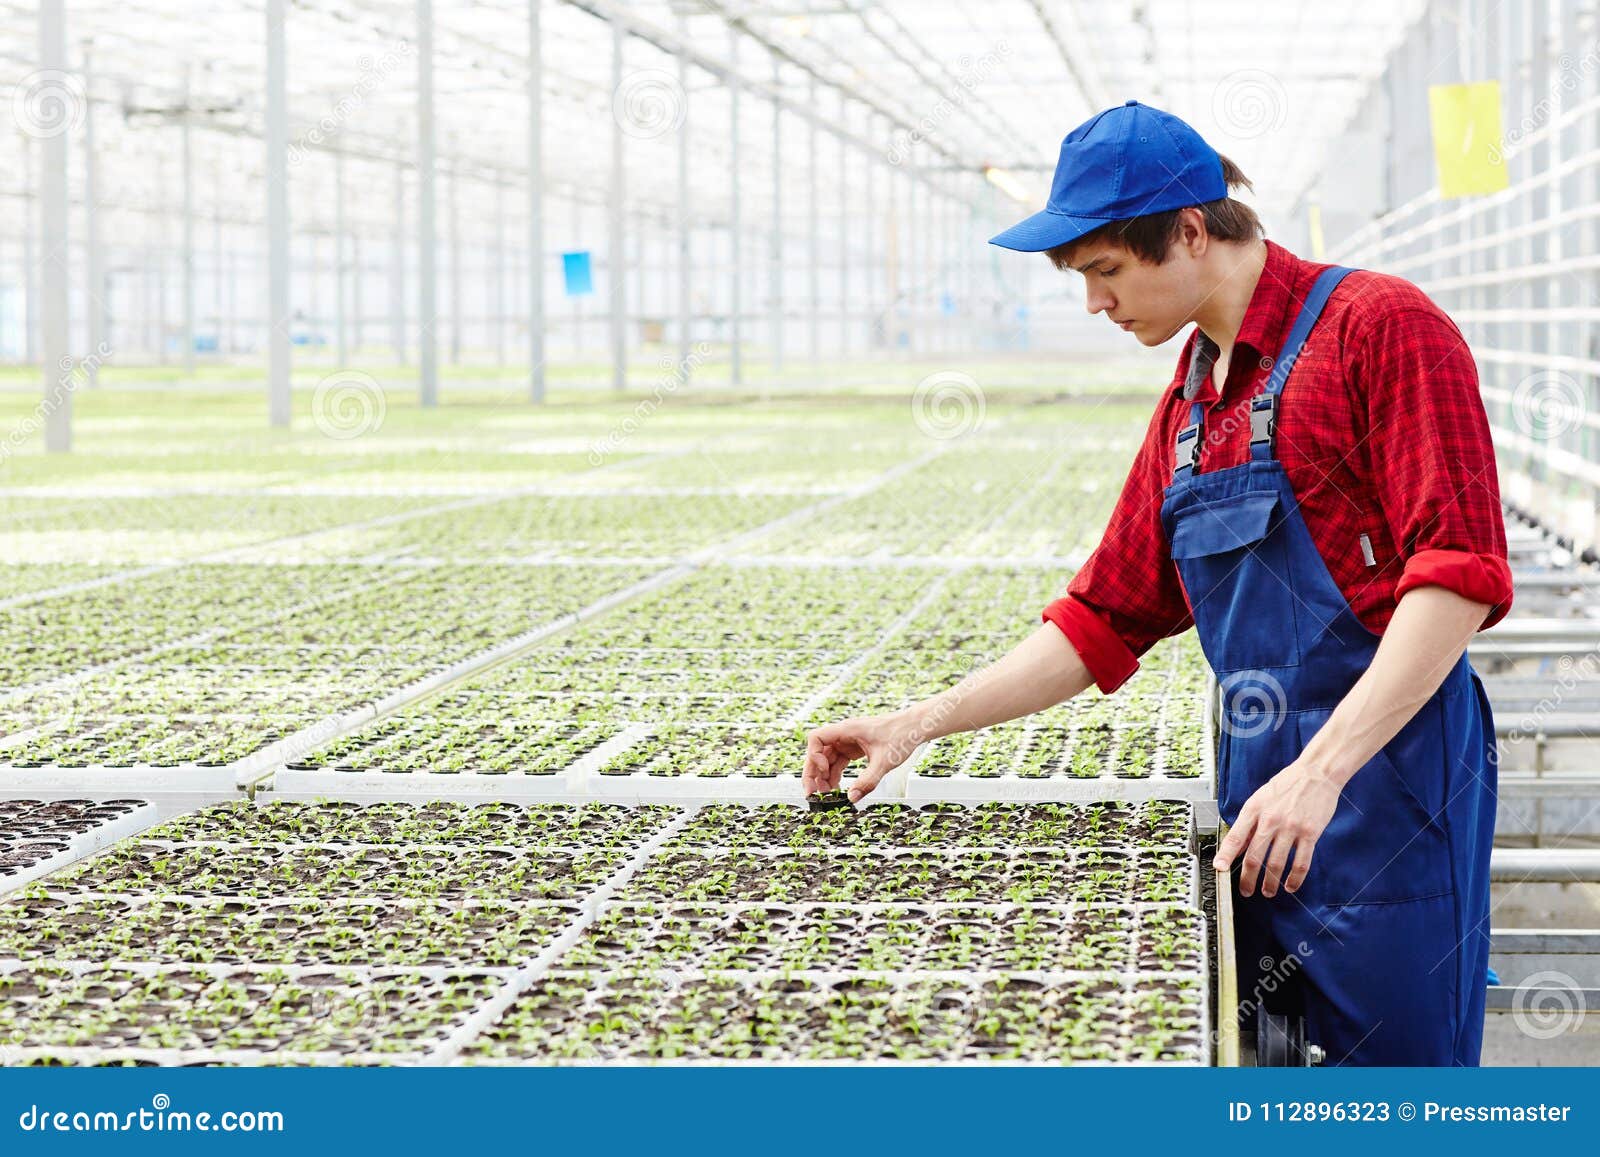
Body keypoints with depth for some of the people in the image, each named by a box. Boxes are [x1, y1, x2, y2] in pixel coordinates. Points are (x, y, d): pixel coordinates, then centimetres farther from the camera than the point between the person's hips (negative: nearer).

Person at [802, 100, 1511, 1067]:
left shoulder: (1378, 325, -8)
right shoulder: (1188, 406, 16)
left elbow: (1458, 574, -16)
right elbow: (1105, 619, 20)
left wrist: (1319, 771, -23)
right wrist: (924, 724, 12)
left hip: (1388, 771, -7)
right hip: (1266, 802, 7)